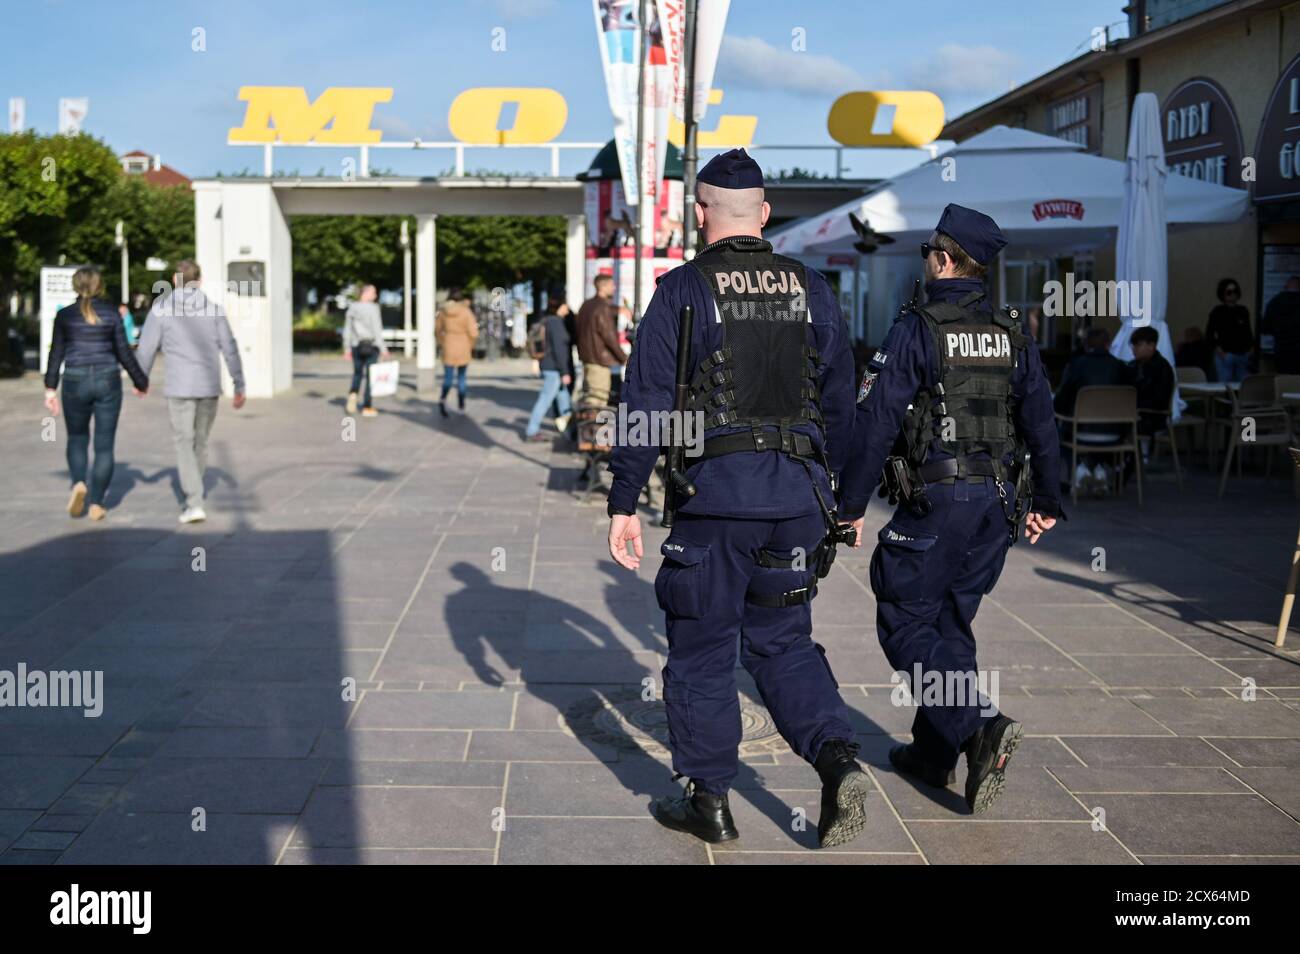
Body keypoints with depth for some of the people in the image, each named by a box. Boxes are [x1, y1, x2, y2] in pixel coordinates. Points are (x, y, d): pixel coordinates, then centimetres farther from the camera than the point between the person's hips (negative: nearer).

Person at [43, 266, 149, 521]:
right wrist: (141, 381, 13)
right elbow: (124, 353, 2)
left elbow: (56, 353, 0)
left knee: (77, 438, 18)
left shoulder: (64, 316, 0)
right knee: (104, 444, 6)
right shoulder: (111, 314, 0)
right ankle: (96, 503, 3)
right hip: (108, 381, 0)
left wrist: (50, 388, 4)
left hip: (75, 382, 0)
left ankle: (78, 483, -7)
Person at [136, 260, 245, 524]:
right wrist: (239, 387, 3)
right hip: (210, 386, 2)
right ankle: (193, 495, 31)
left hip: (179, 387, -2)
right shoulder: (214, 309, 2)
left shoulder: (161, 309, -2)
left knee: (184, 444, 2)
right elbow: (230, 349, -1)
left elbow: (147, 349, 2)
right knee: (200, 442, 17)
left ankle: (194, 503, -10)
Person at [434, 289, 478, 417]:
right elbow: (473, 333, -13)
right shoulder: (466, 312, -11)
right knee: (461, 376, 17)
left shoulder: (443, 311, -3)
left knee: (448, 377, 2)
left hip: (448, 349, 1)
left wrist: (441, 343, 22)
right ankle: (461, 404, 25)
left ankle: (442, 399, -25)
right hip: (463, 349, -1)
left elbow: (437, 330, 7)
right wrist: (470, 345, 5)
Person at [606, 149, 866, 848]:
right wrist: (829, 489, 22)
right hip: (798, 493, 4)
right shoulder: (811, 290, 9)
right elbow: (839, 402, 12)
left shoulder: (682, 291, -4)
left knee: (702, 648, 8)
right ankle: (838, 758, -2)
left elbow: (645, 404, -7)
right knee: (782, 640, 17)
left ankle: (709, 801, 16)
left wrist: (623, 503, -3)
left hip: (714, 493, -4)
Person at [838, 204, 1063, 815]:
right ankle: (933, 753, 21)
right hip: (998, 501, 6)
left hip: (935, 500, -6)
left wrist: (851, 504, -5)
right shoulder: (1012, 336, 8)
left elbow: (875, 420, -12)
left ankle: (981, 726, -16)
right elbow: (1041, 421, 12)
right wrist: (1046, 502, 20)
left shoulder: (916, 329, -10)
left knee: (906, 624, 2)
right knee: (951, 622, 16)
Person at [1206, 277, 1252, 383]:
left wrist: (1250, 348, 8)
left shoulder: (1243, 311, 12)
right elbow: (1209, 334, -2)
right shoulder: (1218, 311, -1)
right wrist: (1218, 349, -9)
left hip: (1243, 355, 5)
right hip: (1225, 355, -5)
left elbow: (1248, 332, 19)